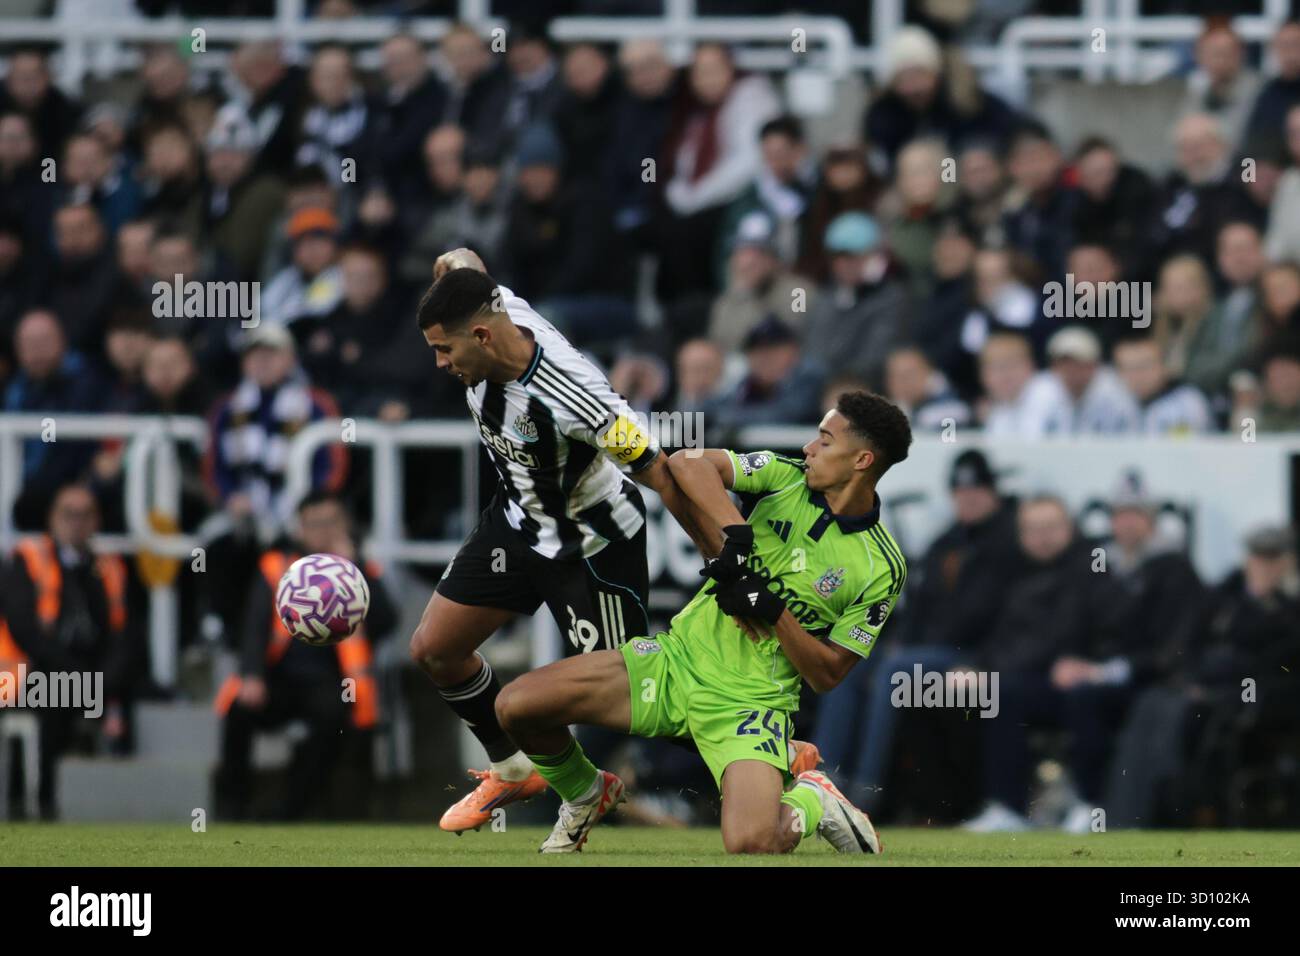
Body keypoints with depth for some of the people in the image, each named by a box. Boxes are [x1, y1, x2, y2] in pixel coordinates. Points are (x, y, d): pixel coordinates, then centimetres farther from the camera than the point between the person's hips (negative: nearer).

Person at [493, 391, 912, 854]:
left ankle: (813, 804, 7)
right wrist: (736, 533, -21)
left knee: (751, 845, -30)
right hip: (680, 655, 4)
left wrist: (774, 612, -20)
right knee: (516, 704, -12)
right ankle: (585, 795, 21)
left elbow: (827, 675, -6)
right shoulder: (789, 477, -1)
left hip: (749, 701, -4)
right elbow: (688, 463, -11)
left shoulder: (881, 569, -8)